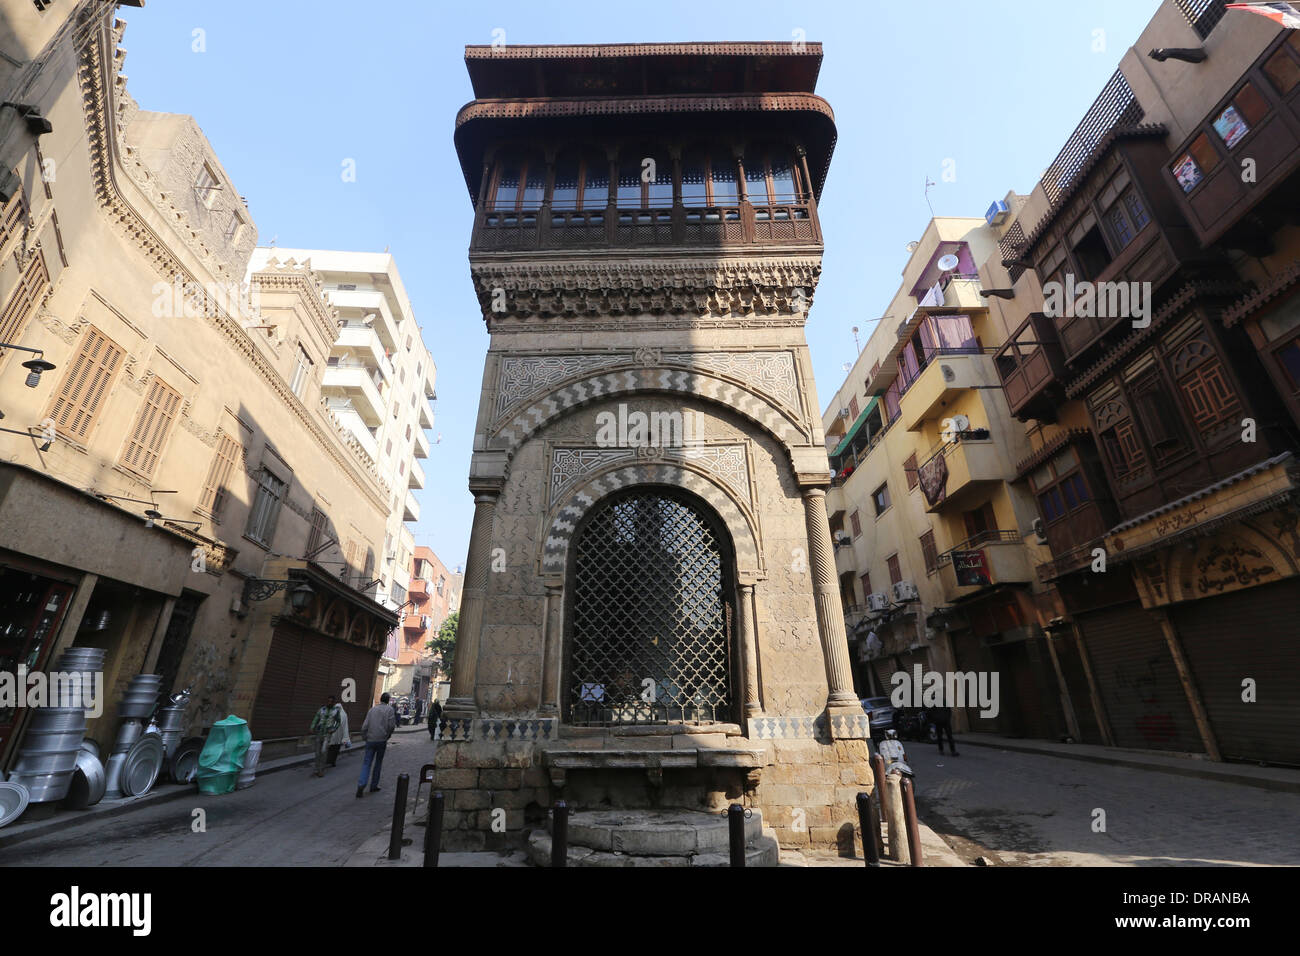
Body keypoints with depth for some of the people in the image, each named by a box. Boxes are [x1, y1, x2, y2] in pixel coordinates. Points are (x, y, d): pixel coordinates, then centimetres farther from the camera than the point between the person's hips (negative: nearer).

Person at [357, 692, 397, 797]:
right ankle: (374, 786, 17)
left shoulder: (372, 709, 6)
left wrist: (364, 737, 13)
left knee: (367, 763, 4)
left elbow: (364, 726, 2)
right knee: (378, 763, 12)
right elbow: (391, 725, -10)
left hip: (370, 740, 2)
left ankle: (361, 784, -13)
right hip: (382, 740, -2)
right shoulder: (389, 709, -4)